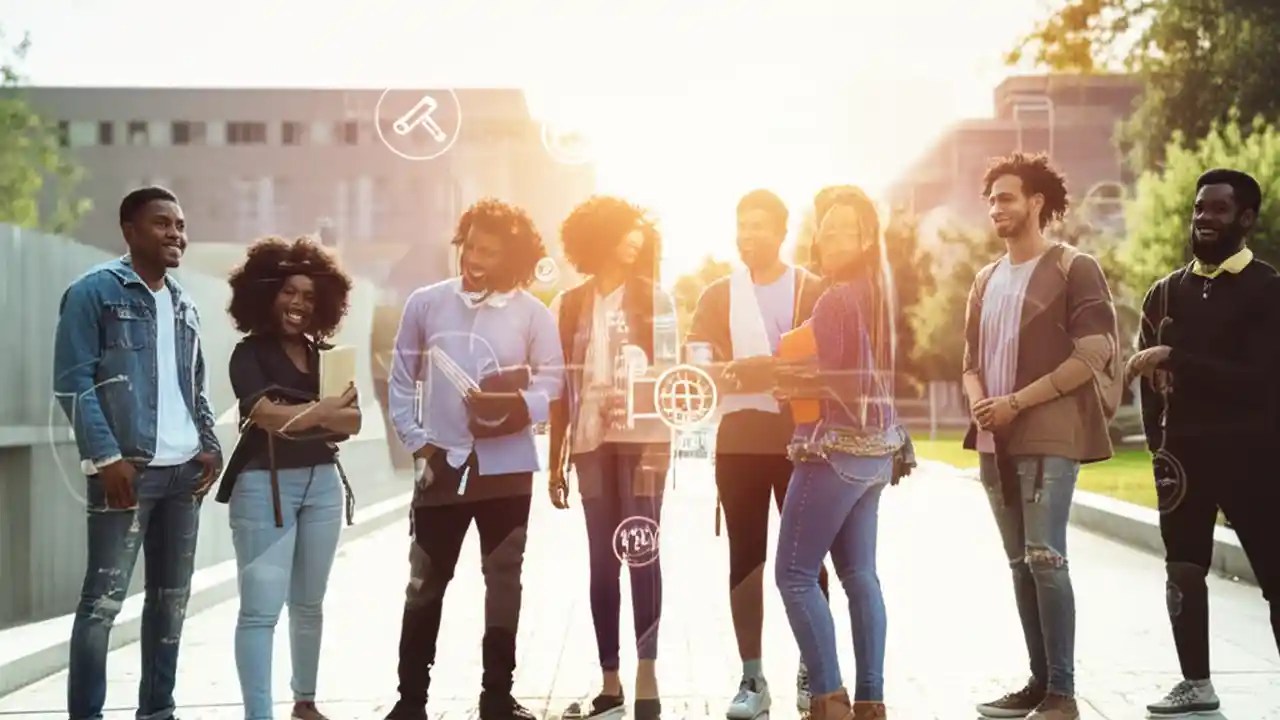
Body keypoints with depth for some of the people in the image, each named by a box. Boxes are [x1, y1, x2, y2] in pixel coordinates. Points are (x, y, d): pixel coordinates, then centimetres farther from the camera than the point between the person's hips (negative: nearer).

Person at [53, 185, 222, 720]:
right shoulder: (95, 291, -4)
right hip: (128, 468, -7)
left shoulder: (183, 304, 16)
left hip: (184, 469, 7)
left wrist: (210, 447, 7)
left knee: (172, 597, 10)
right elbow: (73, 383, -10)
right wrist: (106, 457, -17)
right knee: (103, 599, -7)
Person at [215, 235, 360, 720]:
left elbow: (352, 420, 3)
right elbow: (268, 415, -17)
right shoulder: (249, 353, -3)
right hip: (266, 485, -5)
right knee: (261, 608, -10)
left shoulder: (325, 355, 12)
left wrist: (301, 417, -14)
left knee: (309, 603, 15)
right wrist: (324, 411, -9)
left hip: (322, 483, 5)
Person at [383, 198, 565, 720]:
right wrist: (416, 442, -2)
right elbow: (402, 380, 5)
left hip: (506, 469, 0)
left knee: (503, 582, 8)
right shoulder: (425, 303, 1)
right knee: (425, 585, 5)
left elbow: (553, 381, -6)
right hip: (440, 466, 0)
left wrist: (519, 406, -25)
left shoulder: (532, 313, -3)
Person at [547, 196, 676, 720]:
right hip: (592, 441, 2)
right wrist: (556, 460, 6)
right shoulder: (568, 306, 9)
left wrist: (658, 444, -13)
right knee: (603, 561, 5)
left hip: (642, 438, -2)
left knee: (642, 552, -9)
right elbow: (559, 387, 9)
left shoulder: (653, 298, 5)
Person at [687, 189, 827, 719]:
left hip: (799, 440, -2)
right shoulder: (718, 296, 10)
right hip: (739, 440, 2)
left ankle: (811, 672, 13)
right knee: (745, 556, 2)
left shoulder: (813, 291, 4)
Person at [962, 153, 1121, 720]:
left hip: (1049, 437, -6)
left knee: (1045, 559, -12)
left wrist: (1016, 402, -15)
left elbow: (1091, 357, -11)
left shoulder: (1073, 268, -3)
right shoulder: (986, 280, 16)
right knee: (1020, 564, 9)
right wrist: (978, 402, -3)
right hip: (996, 442, 7)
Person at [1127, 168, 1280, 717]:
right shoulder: (1165, 293, 11)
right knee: (1184, 570, 9)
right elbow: (1148, 375, 14)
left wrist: (1176, 360, -21)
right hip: (1182, 454, 5)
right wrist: (1158, 440, 2)